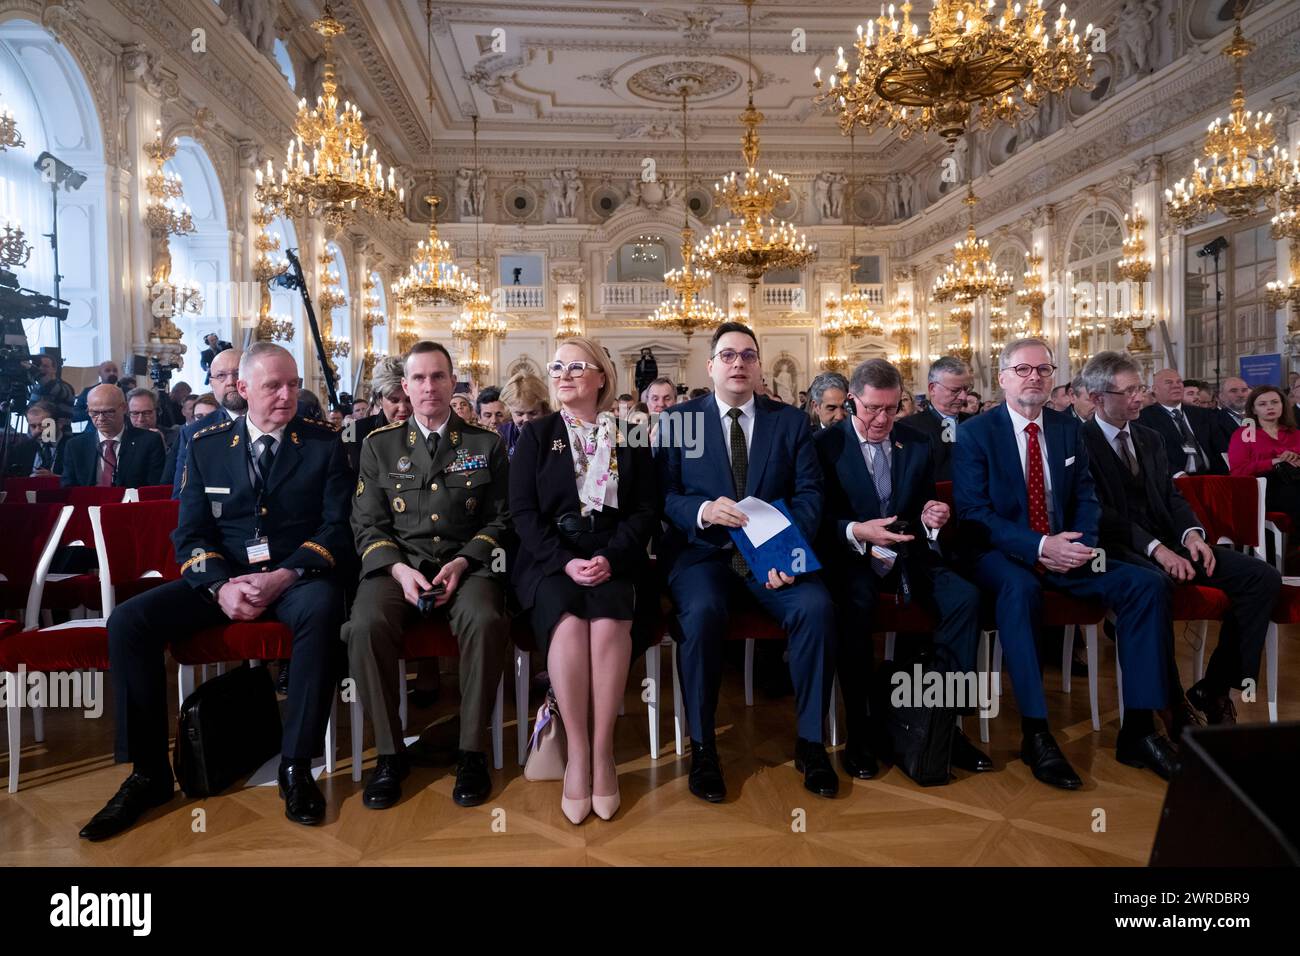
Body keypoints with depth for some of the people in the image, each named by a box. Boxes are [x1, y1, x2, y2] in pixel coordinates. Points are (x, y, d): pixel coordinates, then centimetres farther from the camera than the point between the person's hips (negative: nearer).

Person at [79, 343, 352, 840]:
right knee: (127, 621, -18)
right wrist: (220, 586, -16)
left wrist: (285, 576, -21)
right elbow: (191, 534, 4)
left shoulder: (324, 442, 2)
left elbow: (337, 526, -5)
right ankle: (149, 772, -4)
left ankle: (296, 766, -26)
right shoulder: (206, 445, 9)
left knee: (322, 607, -37)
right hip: (222, 578, 3)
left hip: (297, 576, -3)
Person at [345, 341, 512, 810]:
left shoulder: (486, 444, 10)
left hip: (466, 565, -1)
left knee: (486, 621, -34)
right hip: (397, 565, 1)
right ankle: (390, 751, -11)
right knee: (366, 626, -30)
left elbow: (499, 520, 7)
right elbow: (367, 524, 8)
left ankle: (472, 750, -15)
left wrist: (462, 562, -10)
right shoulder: (379, 445, 12)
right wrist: (399, 569, -10)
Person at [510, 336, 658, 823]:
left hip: (613, 558, 0)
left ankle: (603, 751, -19)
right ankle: (577, 753, -19)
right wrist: (566, 561, -14)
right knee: (568, 622, -31)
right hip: (550, 559, 0)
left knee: (609, 622, -31)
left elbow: (646, 509, 4)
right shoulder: (536, 435, 10)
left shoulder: (630, 438, 11)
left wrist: (610, 558, -14)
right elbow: (523, 510, 1)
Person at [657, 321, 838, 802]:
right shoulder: (677, 419, 8)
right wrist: (702, 510, -21)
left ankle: (810, 741, -6)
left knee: (817, 607, -27)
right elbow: (663, 493, 1)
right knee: (702, 613, -32)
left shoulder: (791, 421, 12)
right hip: (703, 553, -1)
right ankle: (702, 748, -11)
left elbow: (809, 492, 3)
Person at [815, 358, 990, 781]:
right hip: (850, 556, -4)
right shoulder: (826, 444, -1)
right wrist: (856, 531, -25)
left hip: (907, 553, 4)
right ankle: (858, 730, -21)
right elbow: (818, 517, -7)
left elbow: (925, 510, 16)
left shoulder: (918, 445, 12)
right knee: (854, 604, -35)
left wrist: (931, 517, -8)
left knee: (965, 597, -22)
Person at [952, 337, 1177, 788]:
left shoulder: (1069, 429, 12)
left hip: (1065, 551, 6)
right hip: (1003, 556, -5)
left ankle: (1138, 728, -9)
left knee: (1147, 584, -15)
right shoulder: (974, 434, -4)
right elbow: (973, 512, -12)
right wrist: (1039, 547, -23)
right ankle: (1035, 734, -30)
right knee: (1019, 589, -38)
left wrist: (1081, 543, -12)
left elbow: (1086, 497, 10)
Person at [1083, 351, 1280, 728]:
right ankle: (1173, 708, -23)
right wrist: (1154, 547, -24)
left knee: (1263, 576, -10)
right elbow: (1098, 513, -14)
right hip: (1120, 549, -8)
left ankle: (1213, 689, -2)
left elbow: (1172, 495, 15)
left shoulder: (1150, 439, 20)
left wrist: (1190, 533, -7)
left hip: (1167, 542, 8)